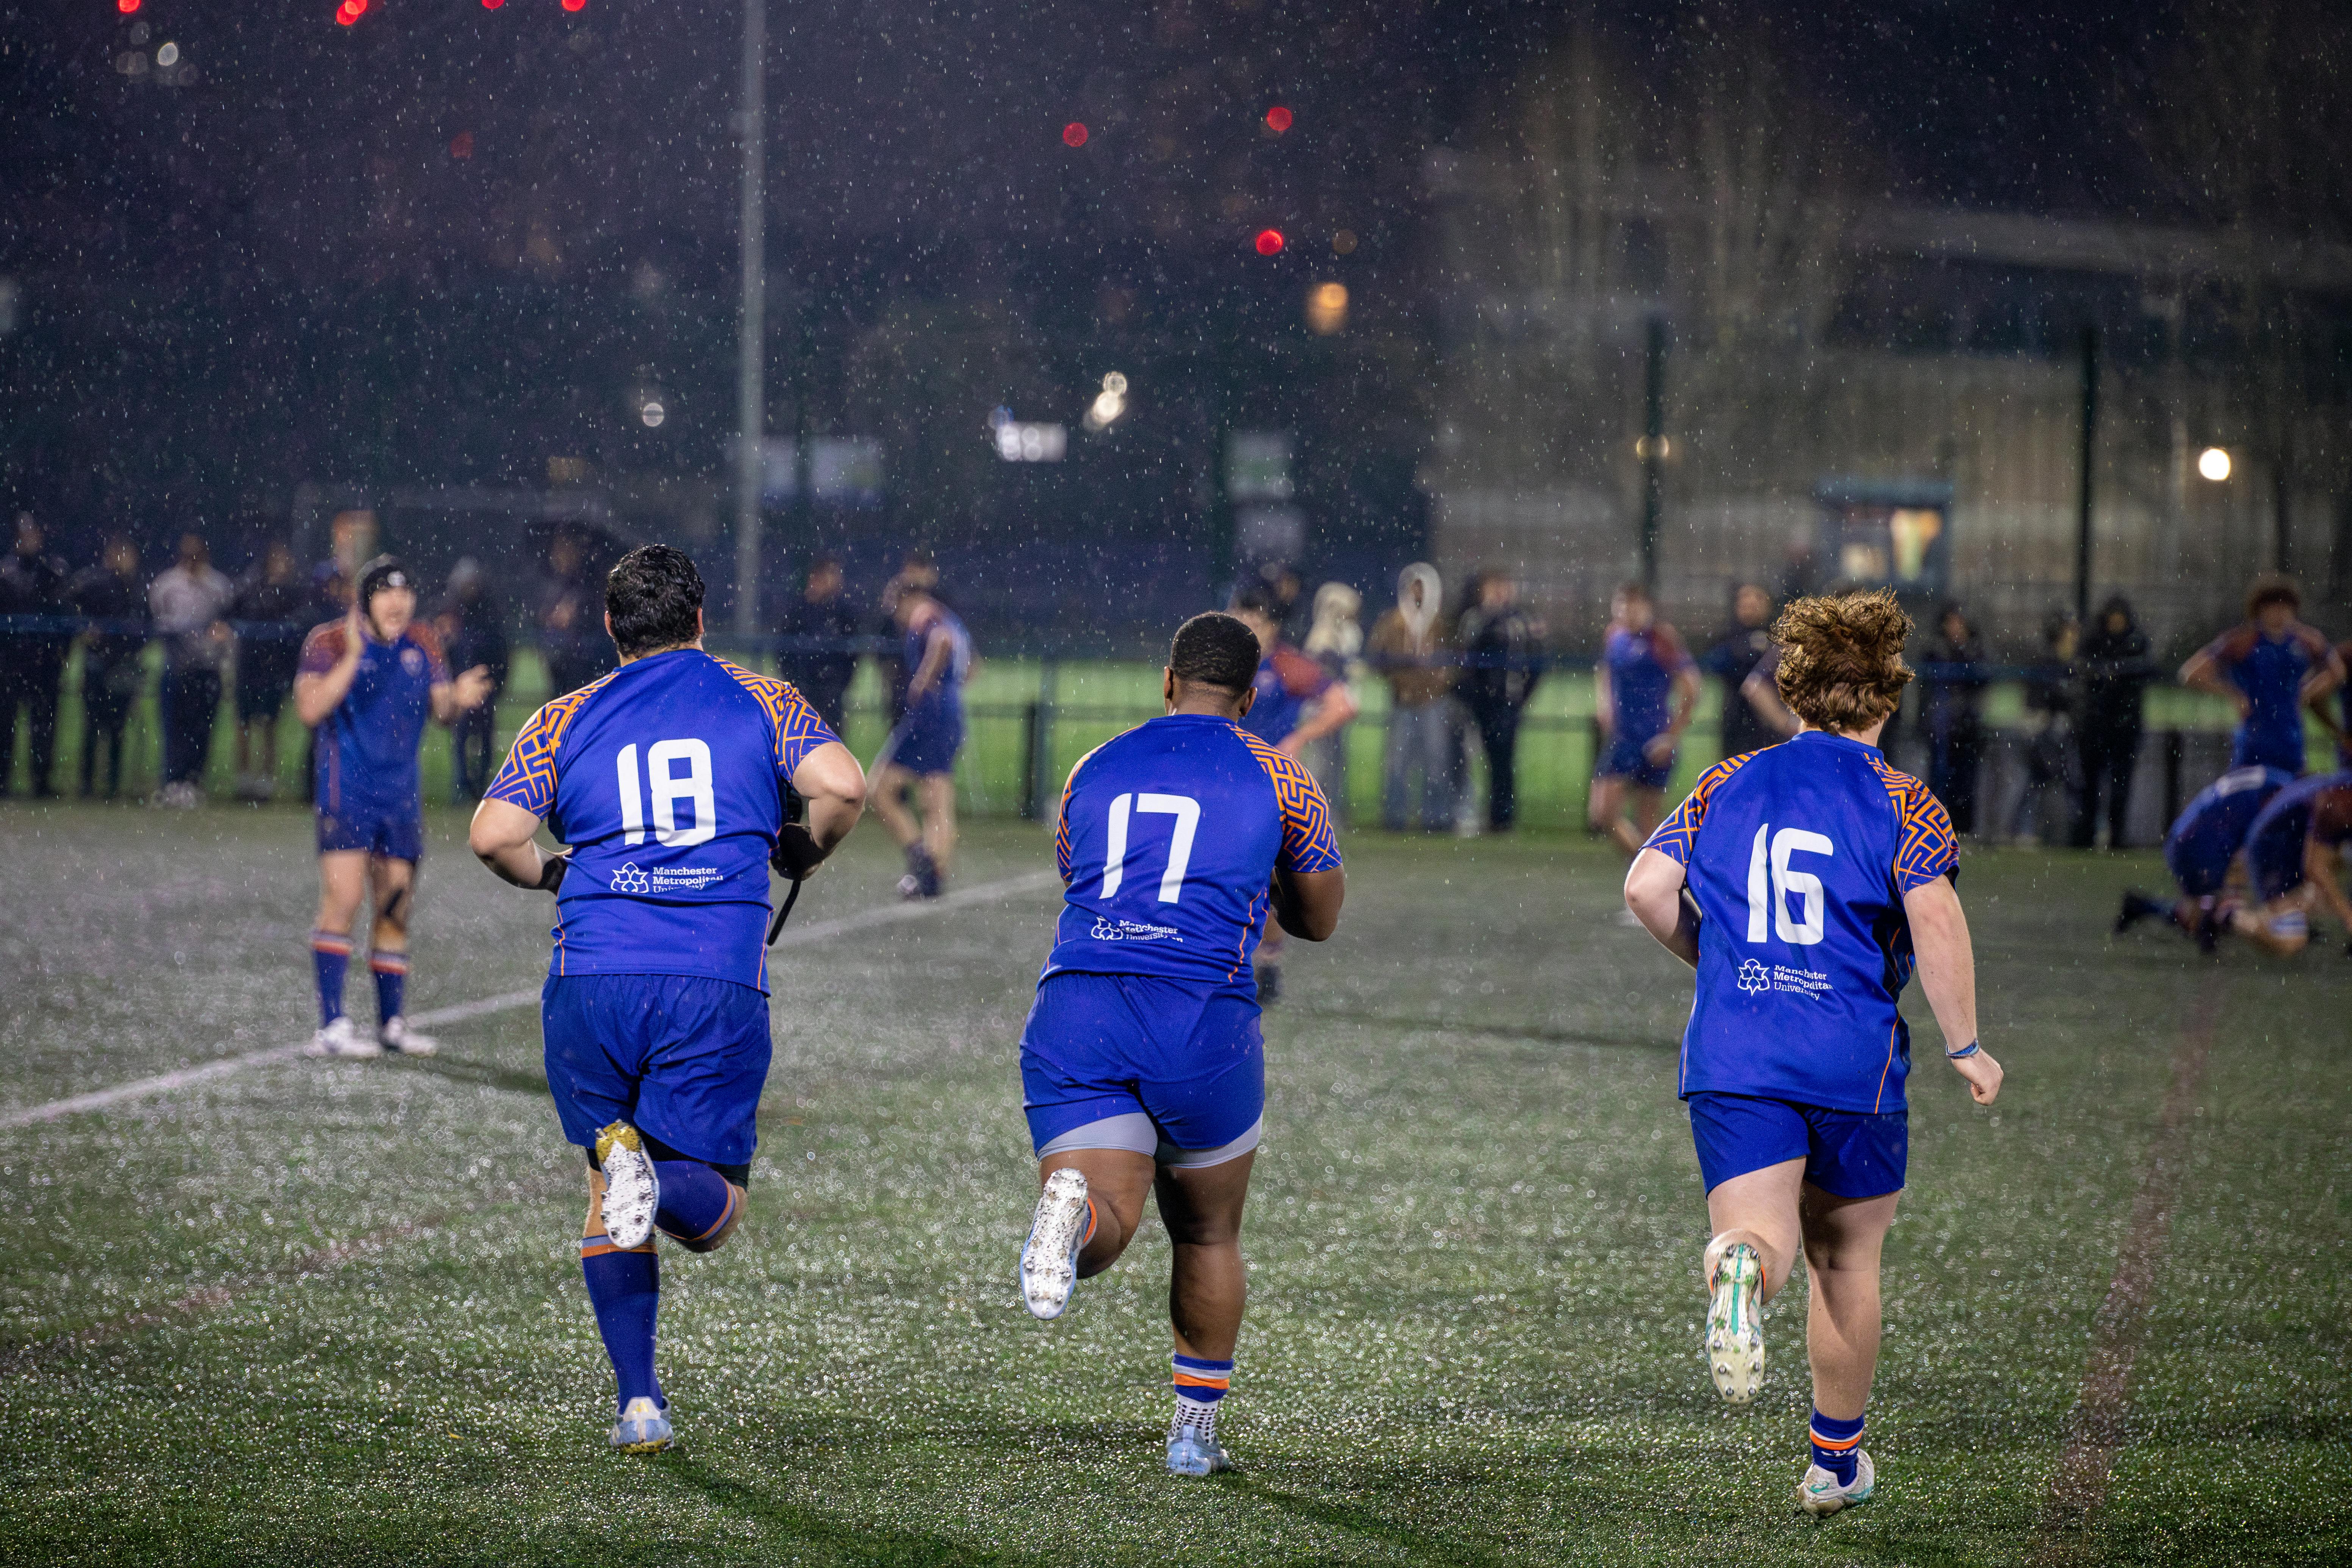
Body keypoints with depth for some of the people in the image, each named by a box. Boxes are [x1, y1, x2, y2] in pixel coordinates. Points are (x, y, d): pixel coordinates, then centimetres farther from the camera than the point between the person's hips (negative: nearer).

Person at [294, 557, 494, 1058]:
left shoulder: (422, 643, 8)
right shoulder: (330, 642, -8)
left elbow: (439, 707, 10)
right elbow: (310, 710, -20)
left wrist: (457, 698, -14)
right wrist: (352, 659, -29)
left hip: (401, 794, 6)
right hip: (347, 792, -6)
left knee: (396, 907, 9)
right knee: (343, 899, -15)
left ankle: (392, 1023, 19)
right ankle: (331, 1028, -15)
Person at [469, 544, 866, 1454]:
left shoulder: (565, 720, 13)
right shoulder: (760, 701, 11)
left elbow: (493, 835, 1)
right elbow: (842, 786, -5)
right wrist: (806, 852, 15)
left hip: (591, 983, 1)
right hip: (719, 991, -1)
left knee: (608, 1204, 18)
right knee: (713, 1212, 6)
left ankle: (638, 1401, 1)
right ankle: (659, 1183, -31)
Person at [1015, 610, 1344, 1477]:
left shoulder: (1094, 771, 20)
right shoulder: (1277, 779, 12)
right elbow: (1320, 919, 23)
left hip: (1073, 1009, 1)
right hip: (1201, 1017, -1)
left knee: (1104, 1230, -7)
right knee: (1209, 1236, 20)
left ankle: (1074, 1208, -43)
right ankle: (1195, 1428, 25)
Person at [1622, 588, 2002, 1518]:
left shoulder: (1727, 786, 10)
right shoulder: (1902, 804, -1)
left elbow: (1646, 889, 5)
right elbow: (1935, 920, -13)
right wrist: (1965, 1047, -5)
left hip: (1732, 1058, 1)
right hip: (1854, 1059, -1)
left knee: (1765, 1239, -7)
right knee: (1846, 1258, 16)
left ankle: (1741, 1266, -45)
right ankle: (1836, 1459, 26)